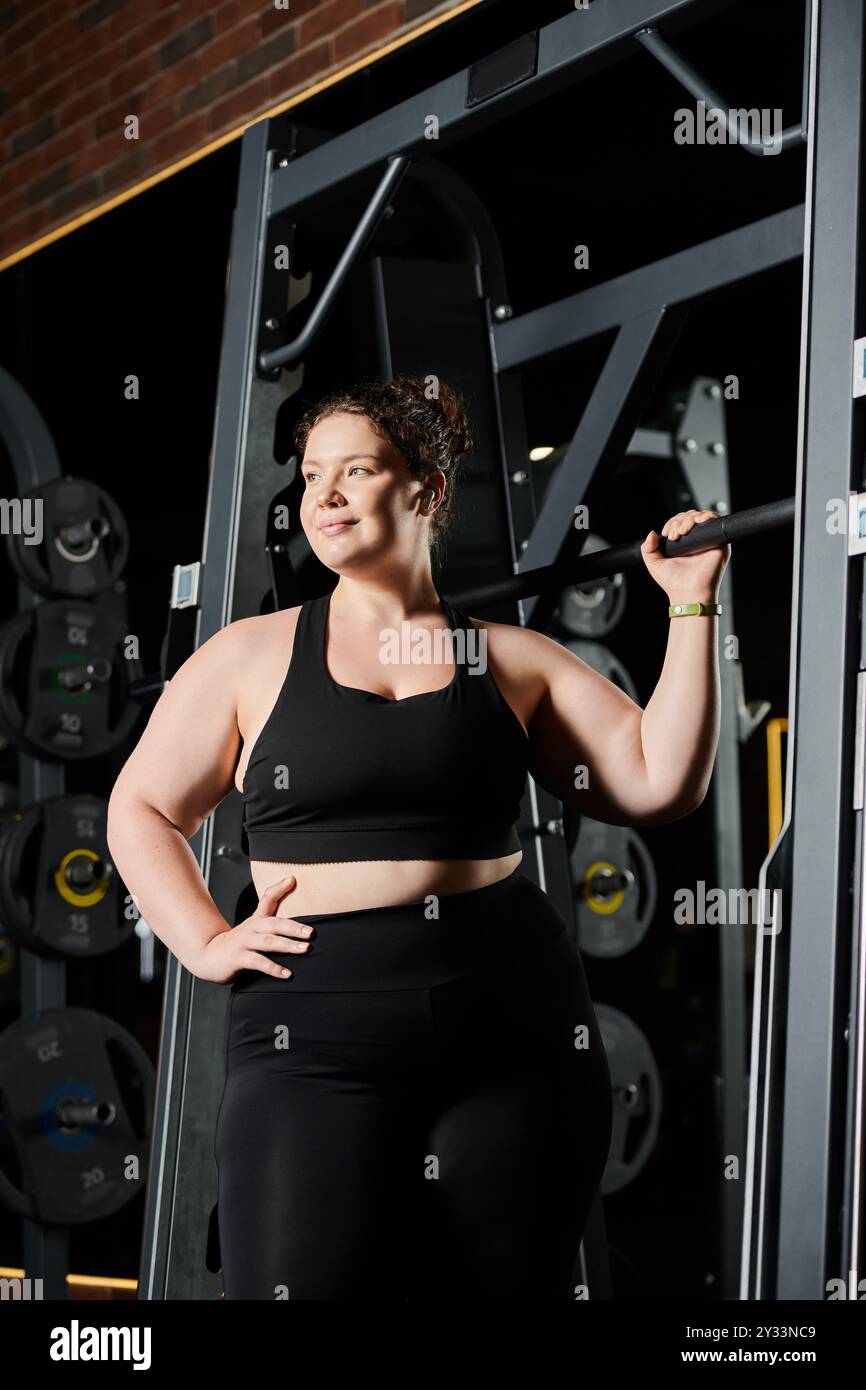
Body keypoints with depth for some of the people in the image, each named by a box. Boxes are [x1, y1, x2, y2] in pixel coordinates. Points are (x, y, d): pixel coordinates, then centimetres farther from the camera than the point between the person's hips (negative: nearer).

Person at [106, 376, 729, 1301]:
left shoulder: (510, 661, 10)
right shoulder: (253, 657, 9)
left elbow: (659, 783, 5)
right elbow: (142, 809, 14)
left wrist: (691, 608, 3)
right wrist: (205, 942, 0)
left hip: (510, 1029, 1)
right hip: (317, 1039, -1)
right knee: (306, 1282, -10)